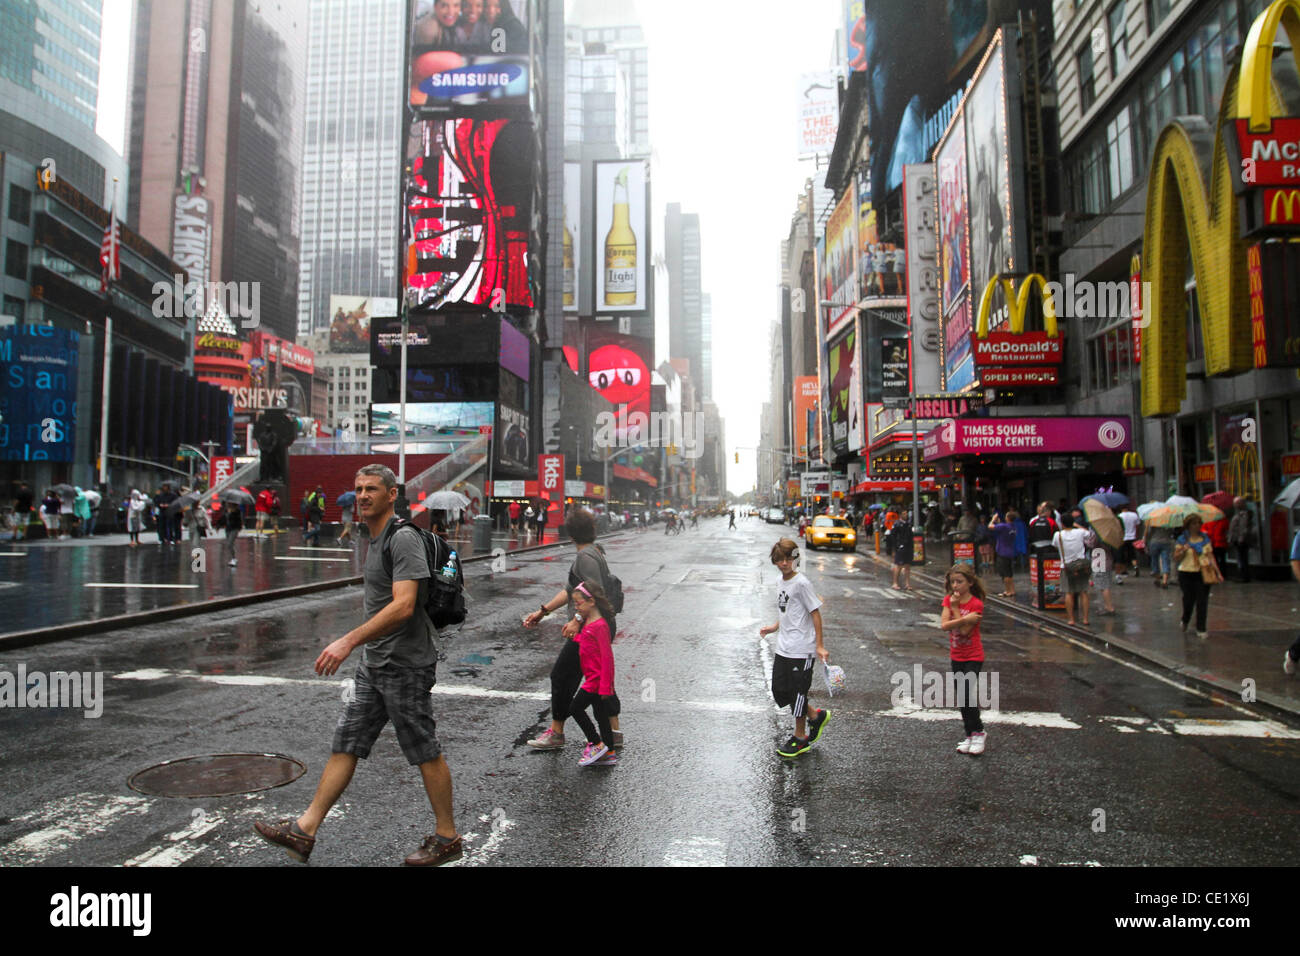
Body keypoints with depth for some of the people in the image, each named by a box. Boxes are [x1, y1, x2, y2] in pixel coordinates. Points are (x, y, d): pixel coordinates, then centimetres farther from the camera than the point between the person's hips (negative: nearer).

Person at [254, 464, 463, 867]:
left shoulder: (404, 538, -17)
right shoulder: (375, 540, 14)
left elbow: (403, 607, -27)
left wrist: (349, 641, -30)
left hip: (405, 666, -9)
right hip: (373, 665, 9)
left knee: (426, 754, 2)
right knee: (344, 745, 11)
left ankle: (447, 839, 16)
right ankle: (304, 831, 20)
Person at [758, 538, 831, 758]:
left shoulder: (801, 583, -15)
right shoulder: (780, 582, 10)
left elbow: (815, 613, -13)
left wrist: (820, 645, -15)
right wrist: (774, 627, 9)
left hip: (801, 649, -8)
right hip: (783, 648, 8)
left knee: (797, 691, 2)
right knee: (779, 690, 11)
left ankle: (800, 738, 18)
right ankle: (816, 717, 29)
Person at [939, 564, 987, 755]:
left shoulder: (976, 604, -15)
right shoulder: (949, 600, -1)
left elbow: (964, 630, -23)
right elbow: (944, 625, -15)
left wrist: (955, 607, -18)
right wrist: (964, 619, -26)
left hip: (973, 657, -6)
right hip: (956, 656, 6)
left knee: (968, 694, -13)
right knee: (962, 698, 12)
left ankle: (978, 733, 3)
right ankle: (970, 735, 23)